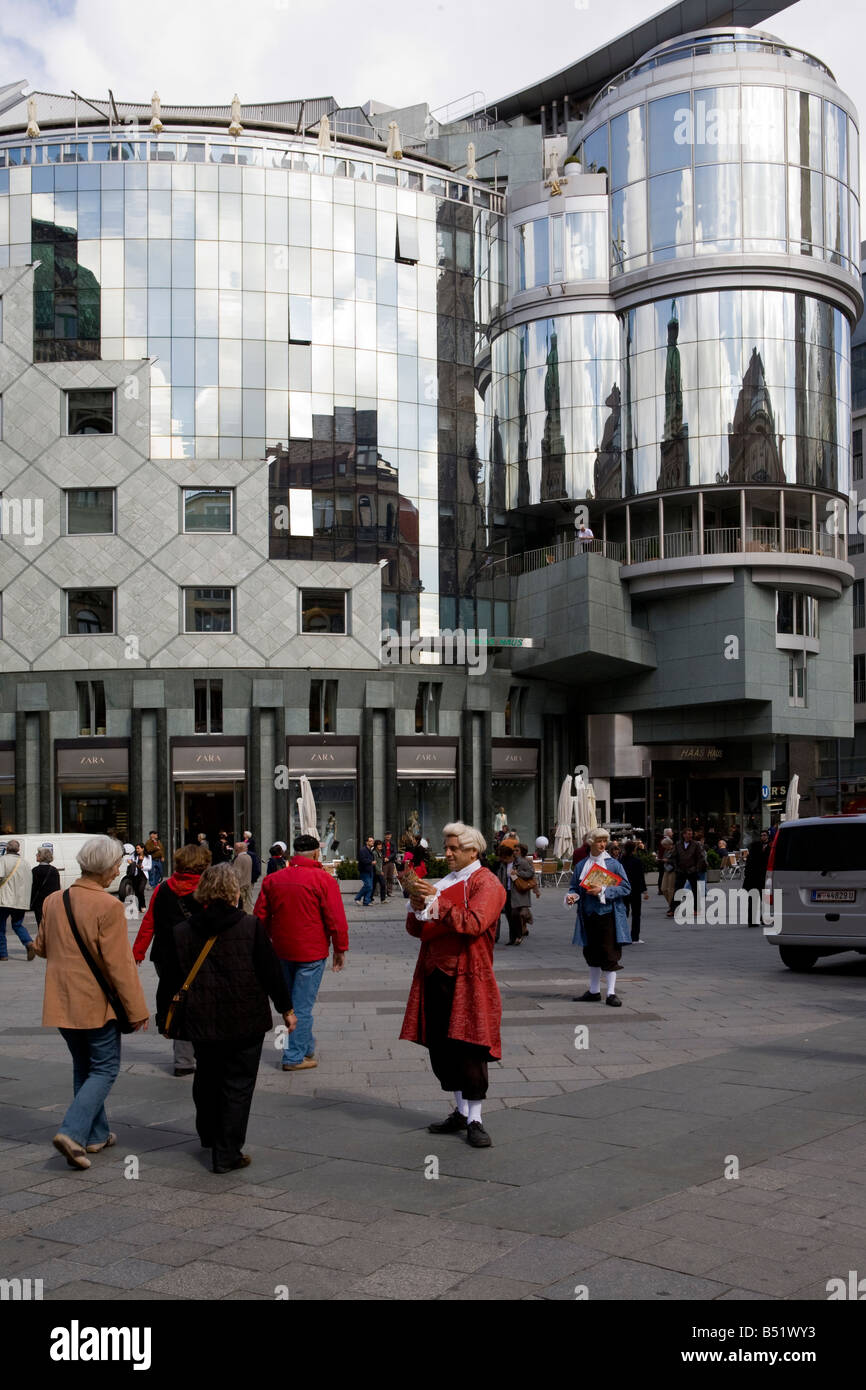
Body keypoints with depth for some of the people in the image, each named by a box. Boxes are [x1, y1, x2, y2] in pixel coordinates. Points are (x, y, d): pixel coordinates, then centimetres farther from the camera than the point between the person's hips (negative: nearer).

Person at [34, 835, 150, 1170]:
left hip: (62, 1002, 6)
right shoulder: (109, 906, -19)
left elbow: (41, 947, 14)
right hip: (97, 1003, -6)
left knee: (83, 1067, 20)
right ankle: (72, 1132, -9)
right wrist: (136, 1010, -11)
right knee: (104, 1069, 6)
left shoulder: (53, 901, 1)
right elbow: (119, 965, -18)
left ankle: (96, 1135, 27)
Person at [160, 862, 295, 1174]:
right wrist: (286, 1009, 6)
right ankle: (228, 1154, 4)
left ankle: (209, 1137, 41)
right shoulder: (251, 927, -10)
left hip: (201, 1023, 3)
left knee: (207, 1080, 23)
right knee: (238, 1086, 5)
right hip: (246, 1022, -3)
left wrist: (164, 1015, 18)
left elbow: (170, 980, 4)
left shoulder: (182, 932, -2)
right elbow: (271, 971, -5)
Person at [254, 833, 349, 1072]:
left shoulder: (272, 880, 3)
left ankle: (306, 1047, 31)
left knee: (292, 1001, 20)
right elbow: (336, 920, -10)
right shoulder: (324, 880, -11)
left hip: (282, 951, 5)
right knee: (303, 1005, 1)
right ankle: (295, 1057, 5)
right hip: (311, 952, -5)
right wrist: (340, 949, -1)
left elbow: (261, 917, 9)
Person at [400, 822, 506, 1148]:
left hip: (467, 978, -7)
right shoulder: (444, 882, 17)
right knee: (440, 1048, 9)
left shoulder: (486, 883, -4)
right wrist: (417, 909, -5)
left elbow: (474, 923, -21)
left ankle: (474, 1120, 0)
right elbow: (416, 929, 16)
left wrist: (437, 902, -22)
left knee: (469, 1048, -6)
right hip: (435, 974, 7)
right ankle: (460, 1112, 21)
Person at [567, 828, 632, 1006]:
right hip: (588, 916, 4)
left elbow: (626, 888, -7)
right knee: (592, 954, 12)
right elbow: (574, 888, 14)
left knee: (610, 954, -4)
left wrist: (603, 891, -17)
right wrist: (572, 896, -9)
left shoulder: (614, 864, -3)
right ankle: (594, 991, 23)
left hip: (608, 915, -4)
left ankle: (611, 993, 2)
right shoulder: (581, 866, 8)